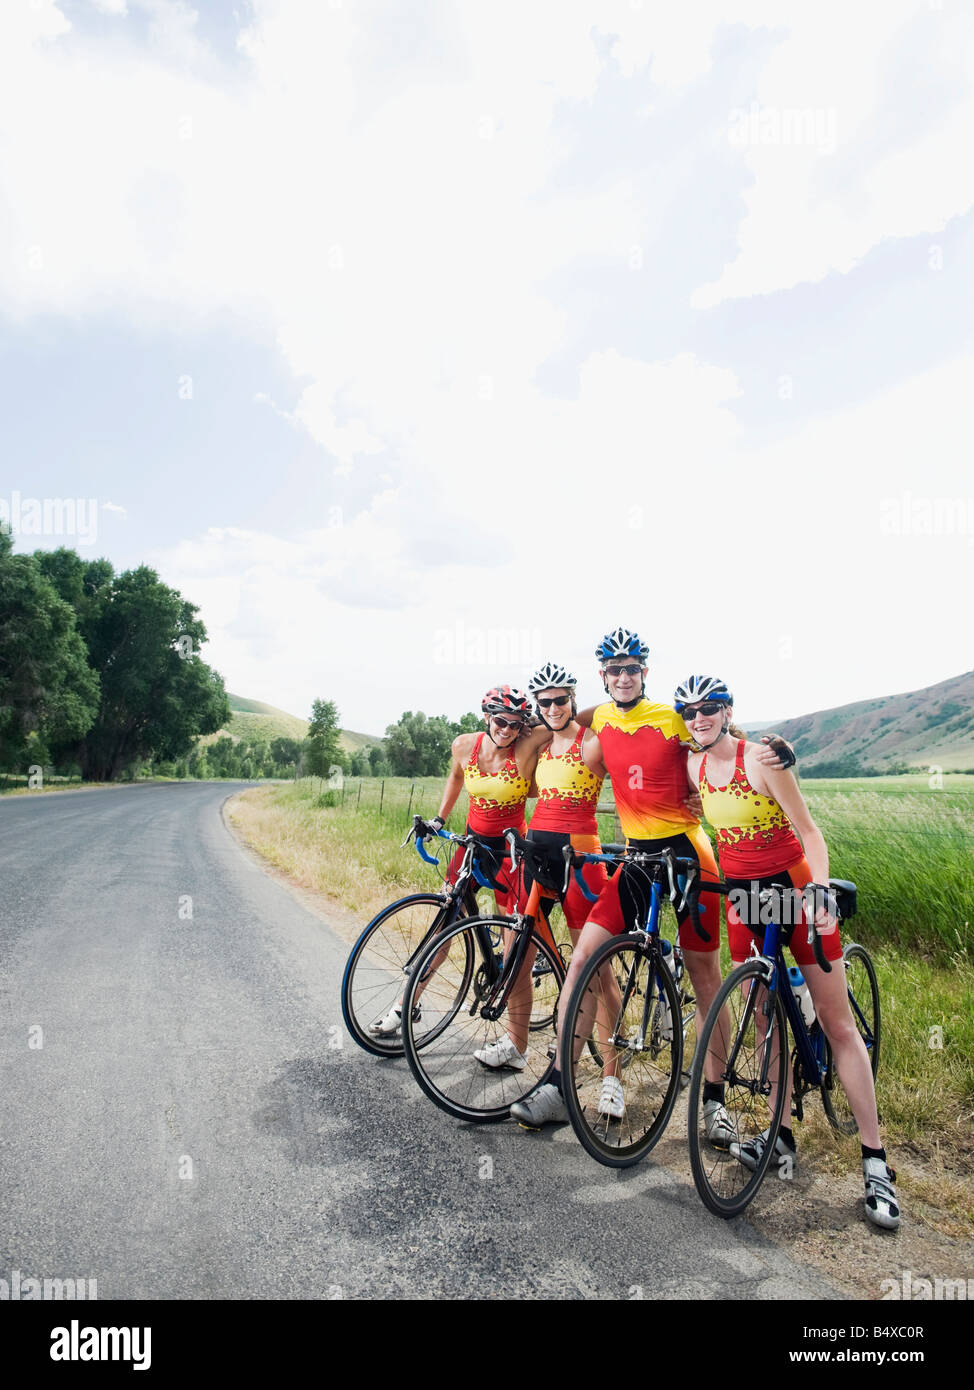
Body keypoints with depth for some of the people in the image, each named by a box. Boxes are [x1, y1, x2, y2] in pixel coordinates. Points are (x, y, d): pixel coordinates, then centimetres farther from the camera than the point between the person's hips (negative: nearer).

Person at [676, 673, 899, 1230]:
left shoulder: (761, 759, -17)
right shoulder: (695, 766, -1)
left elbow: (809, 831, -16)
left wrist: (820, 887, -29)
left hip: (793, 886, -5)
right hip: (743, 893, 5)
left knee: (837, 1022, -1)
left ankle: (876, 1159, 6)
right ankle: (782, 1135, 22)